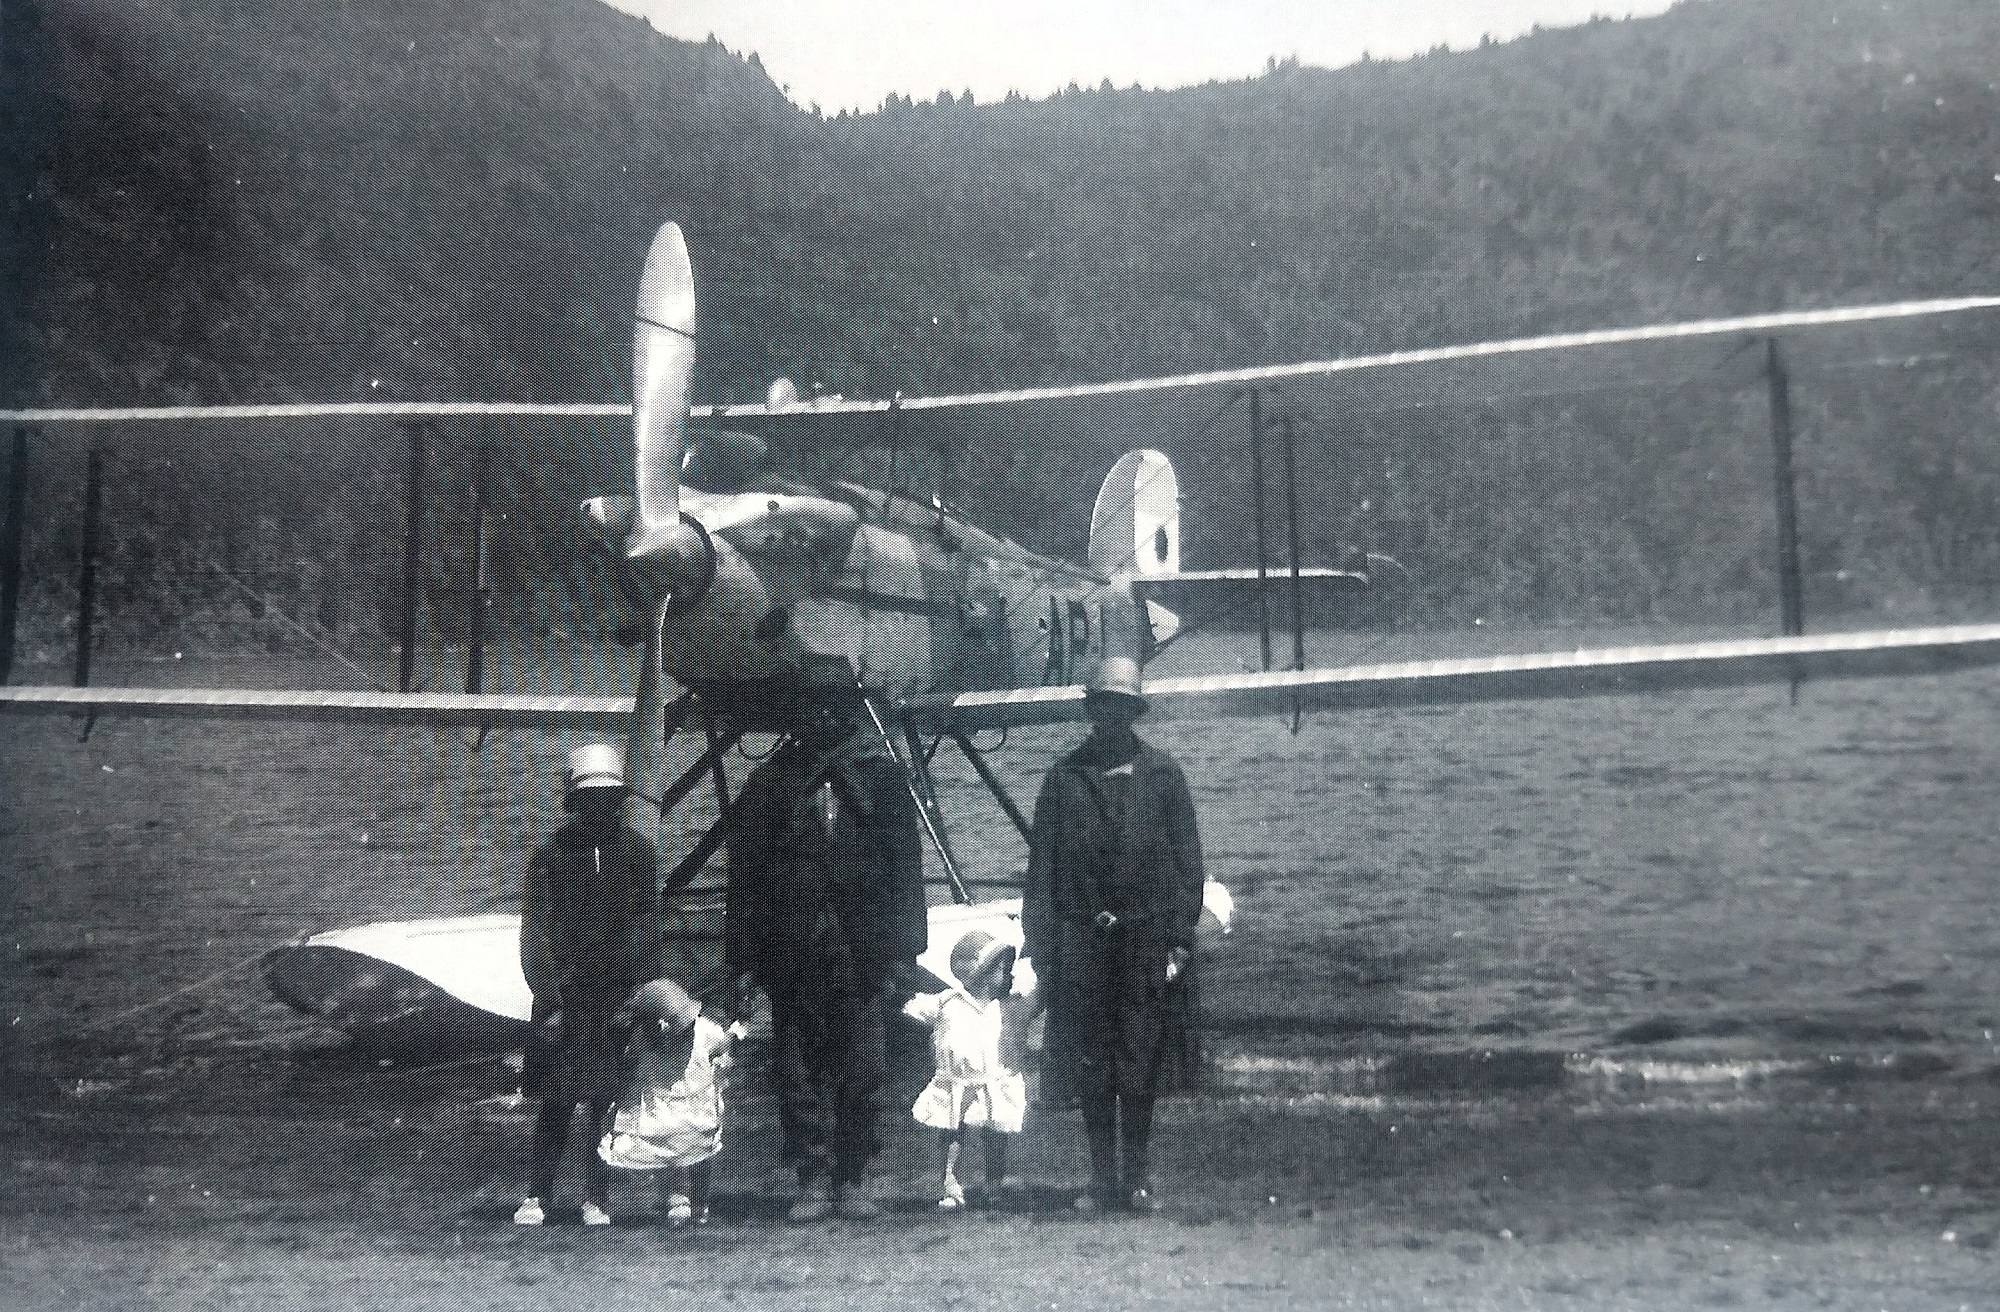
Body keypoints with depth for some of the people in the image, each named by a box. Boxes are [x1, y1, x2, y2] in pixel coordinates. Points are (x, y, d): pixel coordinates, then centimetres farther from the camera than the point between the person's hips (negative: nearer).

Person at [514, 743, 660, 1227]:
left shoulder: (638, 851, 7)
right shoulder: (551, 855, 4)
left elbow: (647, 925, 7)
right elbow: (535, 931, 1)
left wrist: (637, 989, -3)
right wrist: (548, 997, -8)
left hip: (618, 995, 1)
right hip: (566, 995, -1)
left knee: (608, 1101, 2)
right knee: (557, 1102, -1)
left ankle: (596, 1200, 12)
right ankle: (536, 1196, 10)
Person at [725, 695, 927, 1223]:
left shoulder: (880, 776, 7)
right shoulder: (771, 783, 8)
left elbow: (905, 866, 5)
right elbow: (745, 876, 7)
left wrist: (902, 951, -2)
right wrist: (743, 960, 2)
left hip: (861, 957, 0)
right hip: (791, 957, 1)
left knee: (863, 1073, 1)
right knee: (798, 1071, 3)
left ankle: (852, 1180, 13)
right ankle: (813, 1181, 12)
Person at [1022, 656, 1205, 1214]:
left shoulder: (1163, 774, 5)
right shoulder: (1064, 778, 6)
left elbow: (1187, 859, 3)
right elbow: (1042, 868, 5)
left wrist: (1179, 939, -4)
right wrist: (1040, 946, -2)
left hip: (1147, 941, 0)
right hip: (1081, 942, 1)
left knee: (1142, 1067, 6)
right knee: (1089, 1068, 5)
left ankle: (1139, 1178, 18)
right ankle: (1103, 1178, 17)